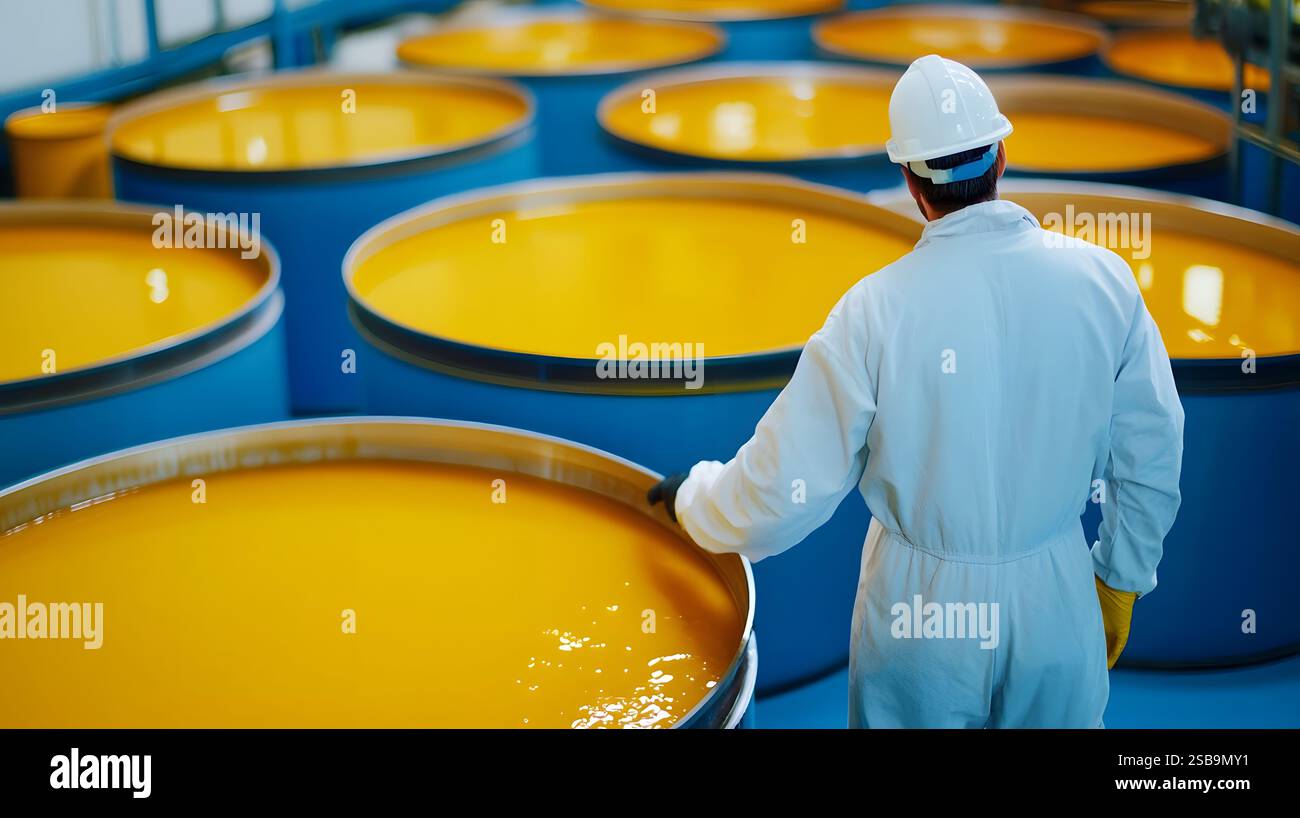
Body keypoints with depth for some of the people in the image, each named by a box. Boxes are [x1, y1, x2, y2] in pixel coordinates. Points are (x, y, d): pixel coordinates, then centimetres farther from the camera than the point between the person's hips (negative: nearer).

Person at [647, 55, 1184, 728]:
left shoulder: (874, 310, -18)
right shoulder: (1102, 278, -10)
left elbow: (776, 503, -13)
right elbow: (1151, 458, 0)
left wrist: (690, 496, 8)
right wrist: (1119, 585, 15)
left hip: (919, 608, -2)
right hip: (1057, 601, 2)